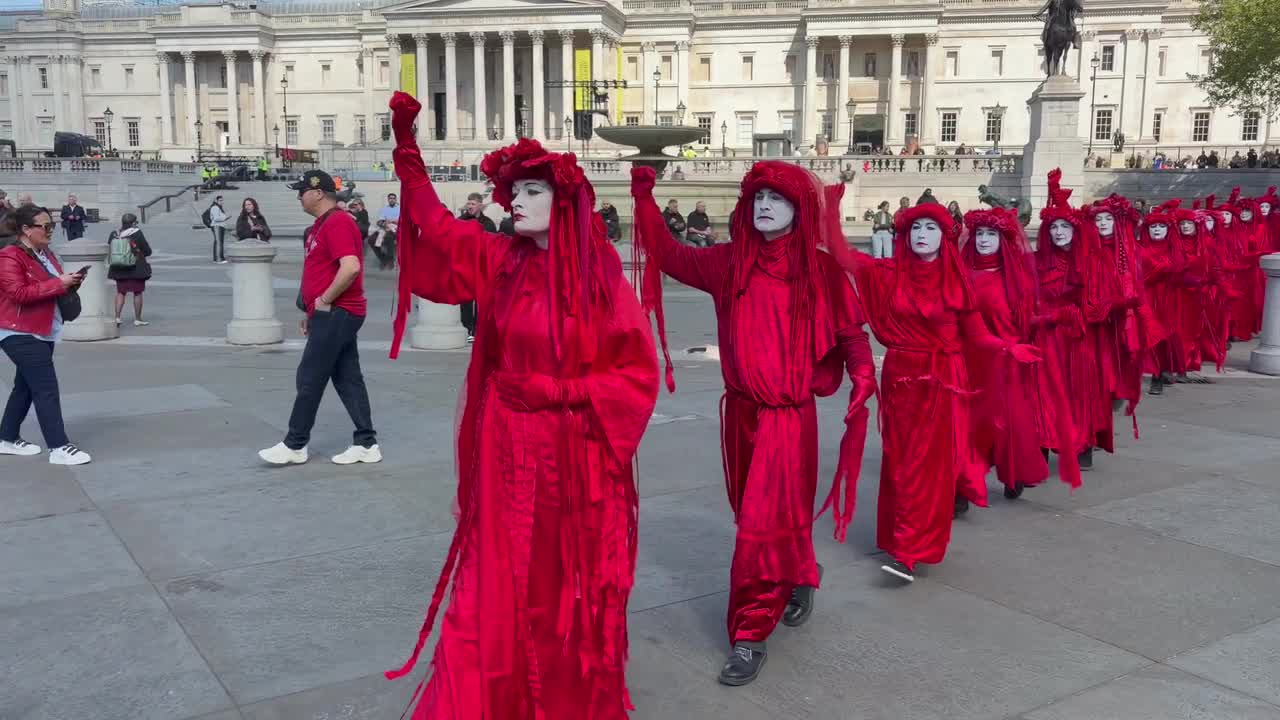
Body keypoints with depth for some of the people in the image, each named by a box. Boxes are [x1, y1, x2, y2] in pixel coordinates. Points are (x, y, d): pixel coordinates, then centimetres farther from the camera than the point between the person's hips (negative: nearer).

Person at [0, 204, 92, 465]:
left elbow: (54, 289, 25)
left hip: (43, 333, 9)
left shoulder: (46, 254, 13)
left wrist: (71, 283, 3)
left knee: (26, 386, 17)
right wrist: (59, 283, -25)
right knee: (46, 389, -13)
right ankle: (59, 448, -12)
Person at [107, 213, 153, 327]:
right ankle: (137, 319, 9)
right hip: (136, 268, -4)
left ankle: (117, 317, 3)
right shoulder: (137, 234, -12)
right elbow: (148, 251, -8)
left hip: (119, 269, 4)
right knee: (138, 293, 6)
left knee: (120, 293, 12)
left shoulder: (114, 235, 1)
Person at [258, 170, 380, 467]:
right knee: (348, 379, 9)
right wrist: (311, 311, 22)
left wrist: (324, 301, -20)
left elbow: (351, 267, -29)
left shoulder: (337, 223, -16)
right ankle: (366, 444, 12)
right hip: (333, 313, 10)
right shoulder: (323, 224, 18)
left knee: (309, 379, -2)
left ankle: (294, 445, 8)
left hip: (336, 314, -10)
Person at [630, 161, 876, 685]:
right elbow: (671, 257, 6)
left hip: (790, 414, -4)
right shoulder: (730, 261, 4)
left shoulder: (820, 269, -5)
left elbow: (850, 332, -1)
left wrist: (862, 379, -17)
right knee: (757, 517, 17)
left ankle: (750, 636, 6)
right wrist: (644, 195, -1)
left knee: (765, 522, -5)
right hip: (740, 409, 4)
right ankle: (800, 576, 46)